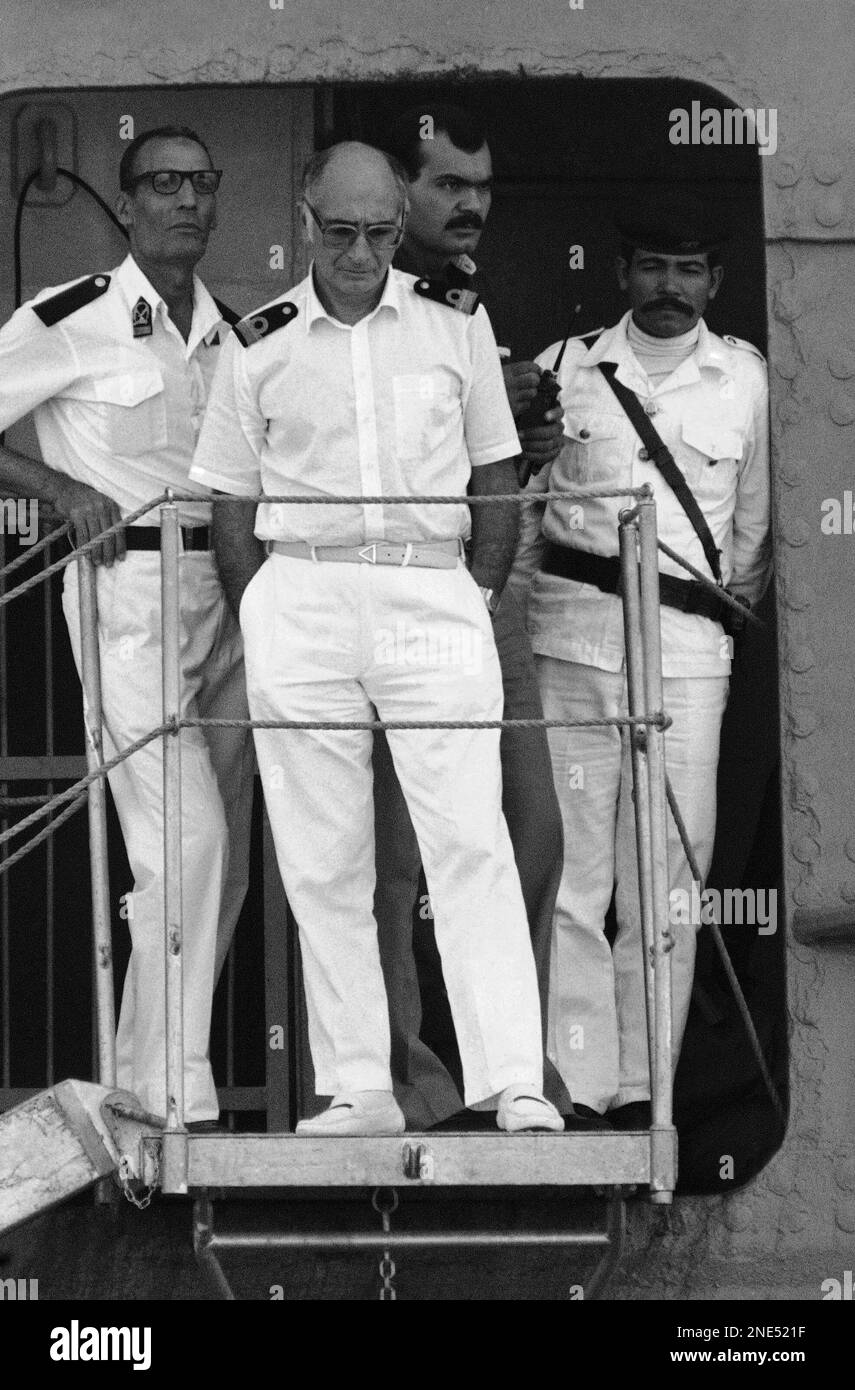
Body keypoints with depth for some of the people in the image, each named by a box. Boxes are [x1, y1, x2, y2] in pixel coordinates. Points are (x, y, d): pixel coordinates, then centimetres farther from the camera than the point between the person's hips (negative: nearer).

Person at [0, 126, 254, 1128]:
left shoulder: (233, 332, 13)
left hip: (225, 590, 7)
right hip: (129, 586, -7)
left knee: (222, 856, 7)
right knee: (187, 839, -15)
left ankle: (139, 1076, 19)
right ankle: (180, 1100, -8)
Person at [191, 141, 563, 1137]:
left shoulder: (456, 324, 10)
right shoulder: (258, 345, 8)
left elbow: (498, 480, 14)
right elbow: (232, 507, 12)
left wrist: (477, 600, 5)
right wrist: (262, 626, 3)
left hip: (432, 588, -1)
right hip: (299, 596, 1)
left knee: (470, 839, -11)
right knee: (321, 859, 0)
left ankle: (514, 1083, -14)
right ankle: (356, 1090, 6)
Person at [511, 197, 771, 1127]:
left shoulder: (746, 379, 10)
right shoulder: (564, 368, 10)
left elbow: (754, 524, 18)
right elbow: (517, 503, 14)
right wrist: (513, 623, 8)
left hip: (687, 645, 0)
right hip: (568, 635, 0)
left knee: (667, 878, -1)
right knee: (567, 869, -4)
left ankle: (641, 1087, 4)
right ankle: (572, 1083, -1)